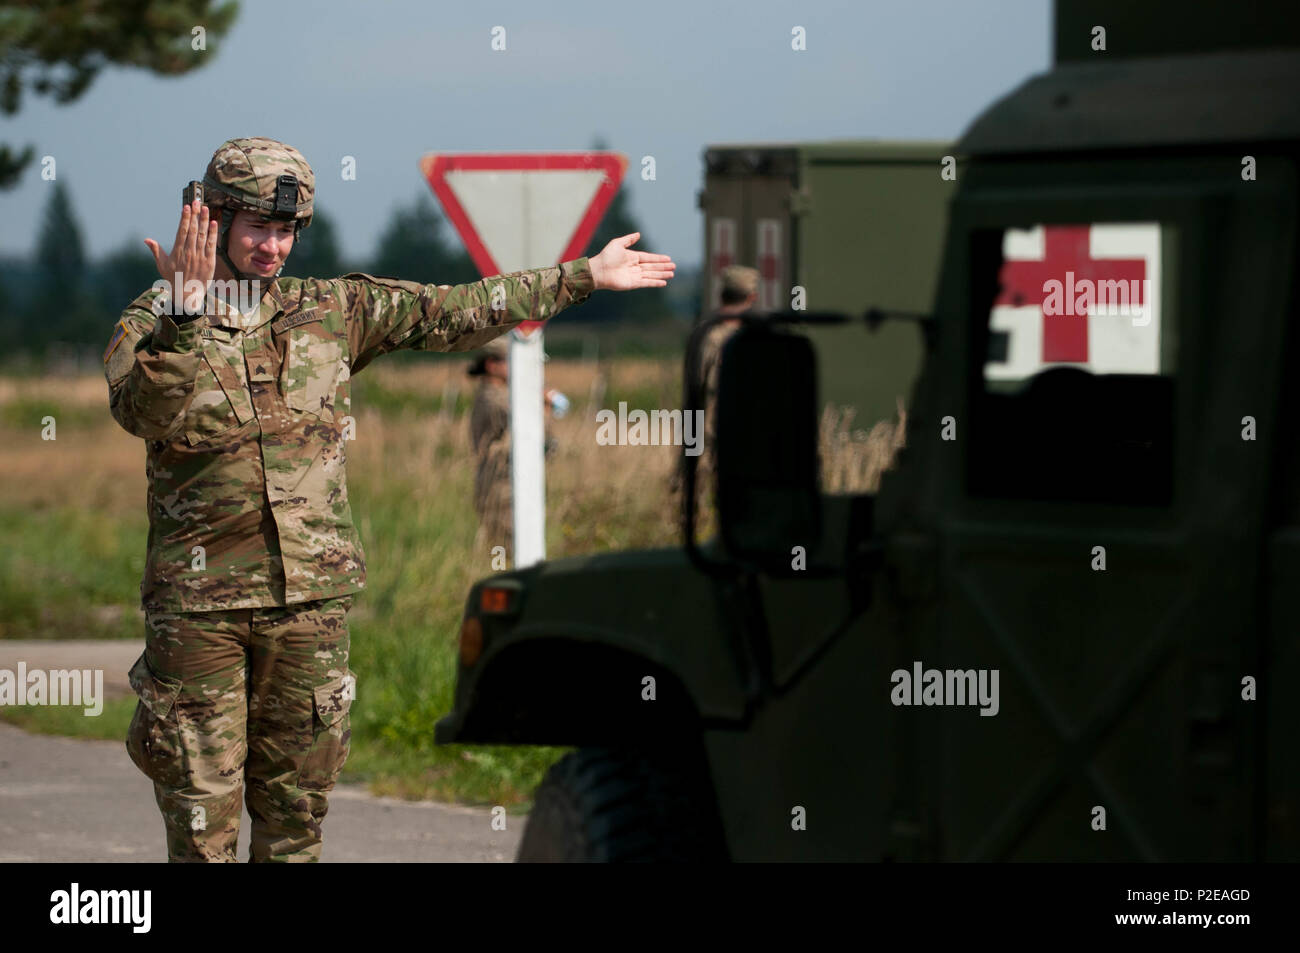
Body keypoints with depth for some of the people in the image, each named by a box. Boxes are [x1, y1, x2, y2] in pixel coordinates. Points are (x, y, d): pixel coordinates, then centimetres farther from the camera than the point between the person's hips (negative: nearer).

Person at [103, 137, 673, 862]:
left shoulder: (333, 311, 9)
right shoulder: (152, 322, -1)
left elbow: (453, 312, 13)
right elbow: (143, 412, -20)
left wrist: (586, 276, 14)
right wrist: (183, 310, -32)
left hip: (311, 592, 3)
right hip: (198, 598, -3)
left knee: (296, 801, 8)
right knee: (200, 805, -2)